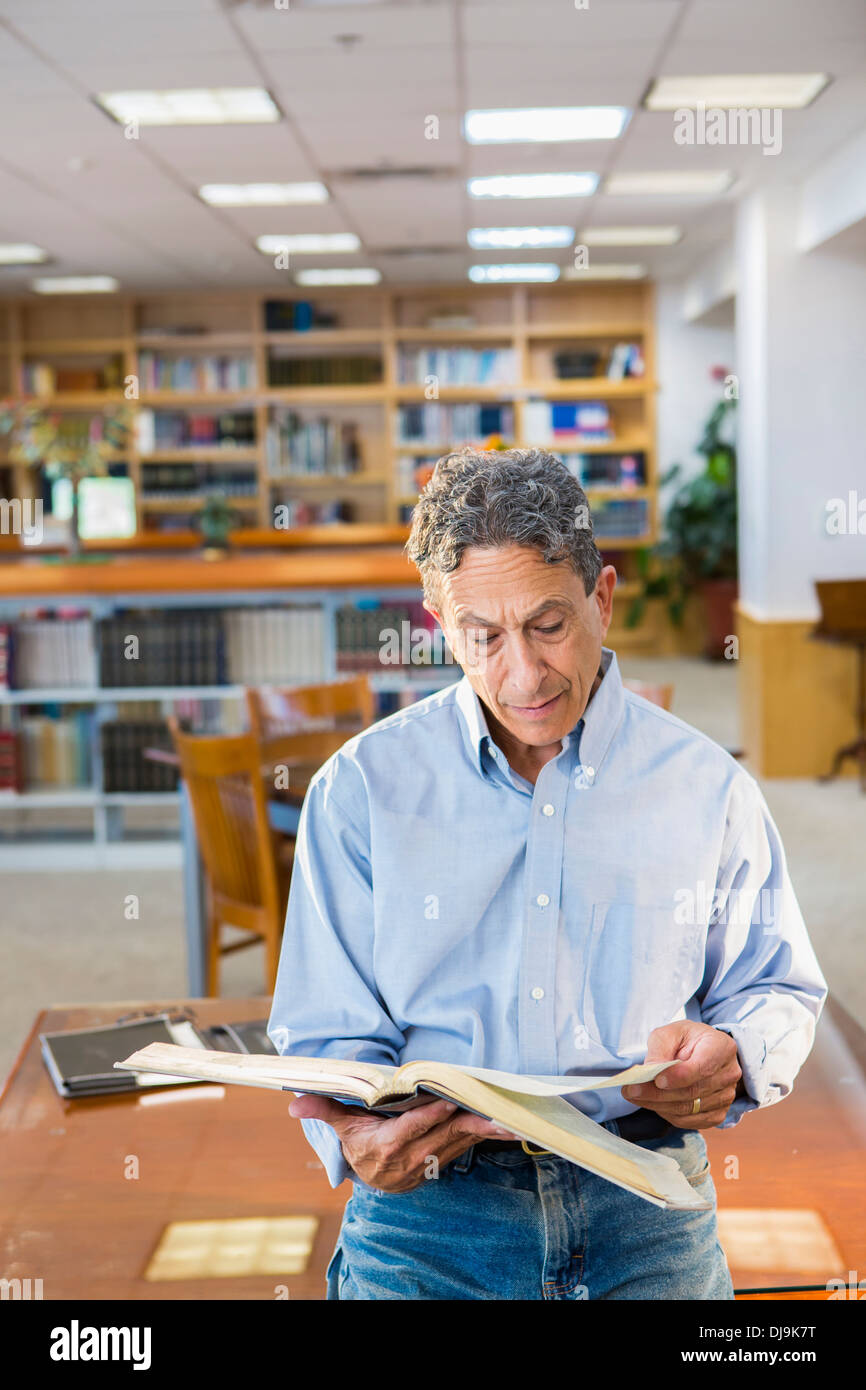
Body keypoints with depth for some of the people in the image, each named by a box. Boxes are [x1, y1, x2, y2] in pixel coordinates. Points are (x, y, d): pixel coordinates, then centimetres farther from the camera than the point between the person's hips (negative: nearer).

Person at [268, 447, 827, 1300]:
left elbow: (779, 991, 14)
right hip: (427, 1222, -1)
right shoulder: (361, 790, 1)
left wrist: (731, 1058, -9)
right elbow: (329, 1036, 1)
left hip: (647, 1222, 1)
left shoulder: (705, 787, 4)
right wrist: (359, 1137, -20)